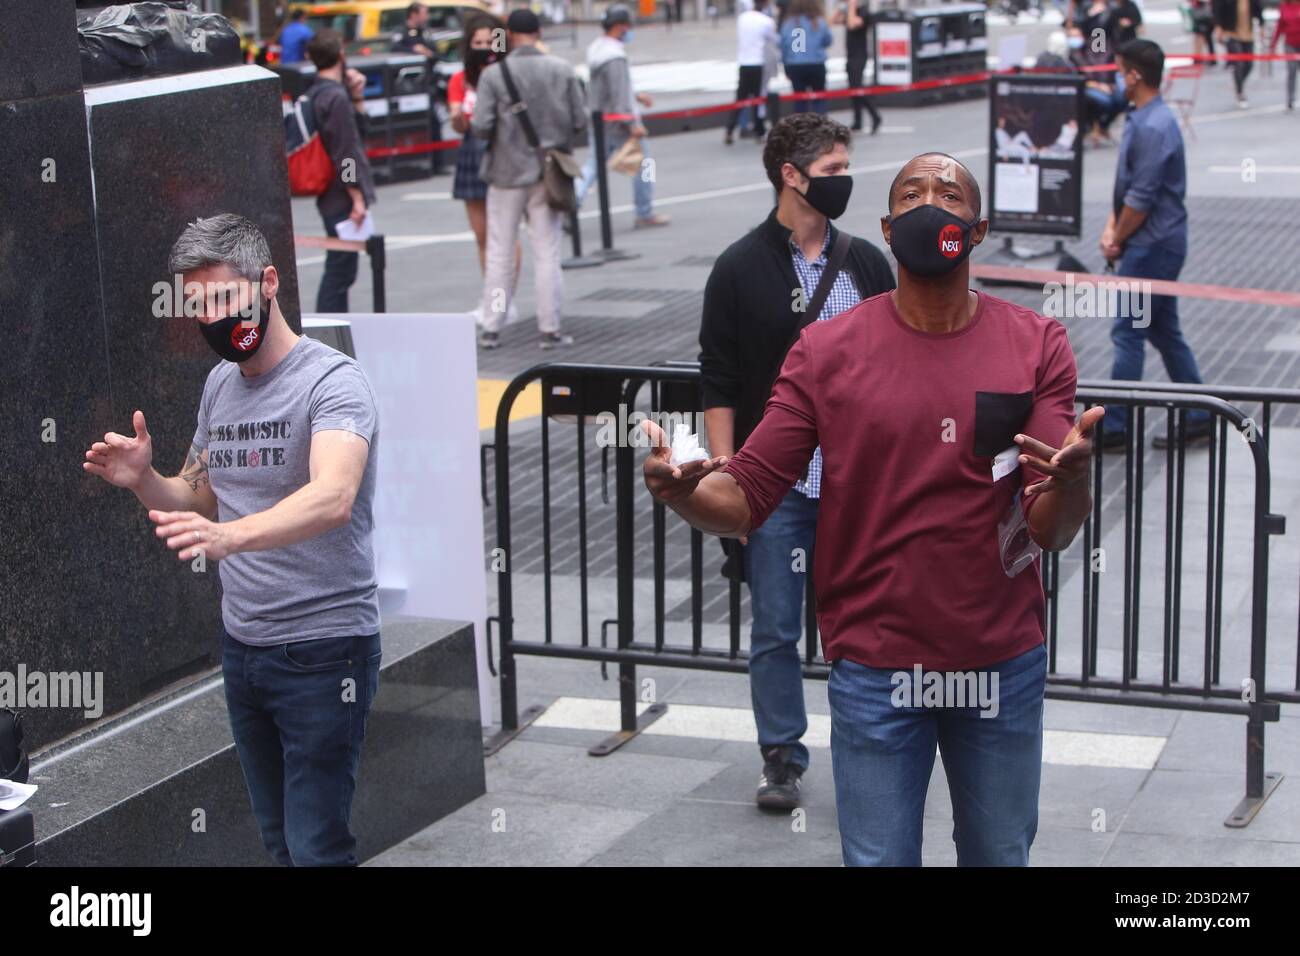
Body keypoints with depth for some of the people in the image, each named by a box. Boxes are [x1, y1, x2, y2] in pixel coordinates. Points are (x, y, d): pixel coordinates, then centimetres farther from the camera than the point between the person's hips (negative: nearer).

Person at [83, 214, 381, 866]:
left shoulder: (331, 380, -15)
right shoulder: (219, 383, 10)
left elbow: (333, 498, -33)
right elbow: (199, 503, 19)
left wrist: (230, 535, -50)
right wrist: (143, 481, -4)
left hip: (322, 651, -7)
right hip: (241, 642, 7)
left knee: (316, 849, -6)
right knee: (278, 841, 14)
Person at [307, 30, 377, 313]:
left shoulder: (316, 93, 13)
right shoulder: (336, 97, -17)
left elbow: (358, 133, 20)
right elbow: (345, 153, -20)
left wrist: (356, 98, 8)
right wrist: (357, 198, -17)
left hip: (330, 198, 10)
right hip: (343, 199, -10)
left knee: (338, 271, 17)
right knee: (340, 271, -6)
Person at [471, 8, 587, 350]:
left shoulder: (493, 74, -10)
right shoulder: (562, 71, -3)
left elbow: (481, 126, -15)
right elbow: (579, 122, -2)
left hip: (507, 172, -1)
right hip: (548, 174, 1)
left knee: (499, 254, 9)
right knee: (547, 255, 6)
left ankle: (491, 328, 12)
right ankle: (550, 330, 8)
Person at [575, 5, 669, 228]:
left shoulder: (596, 48, 8)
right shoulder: (615, 56, -22)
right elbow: (619, 94, -25)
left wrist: (635, 96, 25)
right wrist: (633, 124, -22)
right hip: (619, 122, -8)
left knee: (592, 166, 10)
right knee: (641, 165, 8)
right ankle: (645, 214, 16)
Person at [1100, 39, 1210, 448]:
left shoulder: (1152, 128, -20)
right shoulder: (1143, 119, 12)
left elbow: (1142, 198, -20)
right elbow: (1125, 184, 16)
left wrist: (1117, 241, -8)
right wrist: (1111, 227, 3)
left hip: (1153, 246, -10)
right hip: (1157, 244, 10)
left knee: (1127, 332, -6)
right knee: (1164, 330, 14)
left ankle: (1115, 427, 0)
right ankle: (1197, 416, 20)